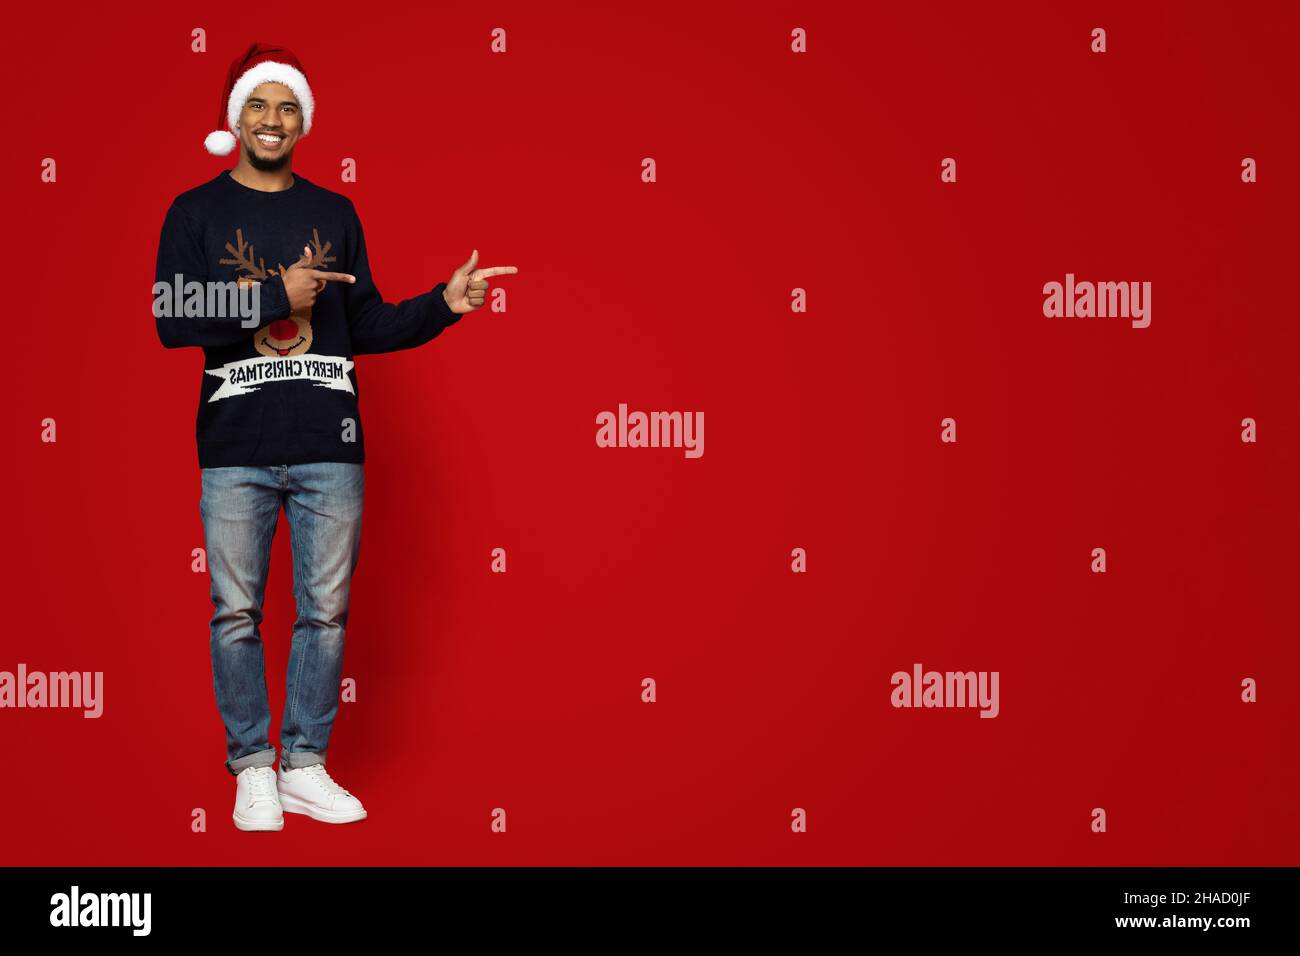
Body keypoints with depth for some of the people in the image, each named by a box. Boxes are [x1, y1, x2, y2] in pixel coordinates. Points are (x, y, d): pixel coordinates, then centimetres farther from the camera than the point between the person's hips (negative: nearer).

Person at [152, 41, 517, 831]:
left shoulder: (334, 214, 12)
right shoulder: (197, 212, 4)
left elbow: (366, 327, 14)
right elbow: (174, 321, -8)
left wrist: (444, 305, 0)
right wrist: (277, 297, -12)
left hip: (330, 447, 2)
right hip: (236, 449, -2)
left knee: (326, 613, 5)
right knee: (237, 614, 2)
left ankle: (306, 767, 17)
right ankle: (253, 769, 15)